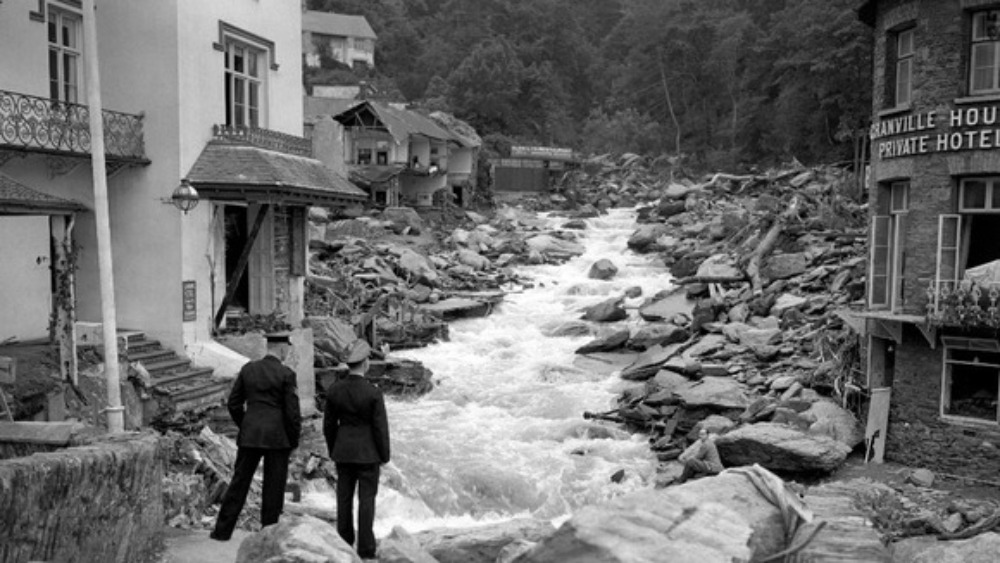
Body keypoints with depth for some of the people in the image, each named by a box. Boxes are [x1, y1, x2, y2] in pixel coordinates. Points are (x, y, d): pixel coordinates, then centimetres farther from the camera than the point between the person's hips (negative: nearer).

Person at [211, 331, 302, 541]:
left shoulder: (248, 369, 4)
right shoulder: (286, 374, -10)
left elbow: (233, 403, 8)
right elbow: (292, 412, -10)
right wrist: (294, 440, 1)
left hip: (249, 435, 4)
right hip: (278, 437, -4)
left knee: (239, 481, 12)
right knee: (274, 485, 6)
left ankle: (223, 530, 14)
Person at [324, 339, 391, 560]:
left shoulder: (334, 389, -7)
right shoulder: (373, 393, -19)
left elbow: (329, 424, 2)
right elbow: (381, 428, -14)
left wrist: (333, 451, 15)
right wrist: (385, 456, 0)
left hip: (343, 450, 4)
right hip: (368, 451, -4)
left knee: (344, 498, 14)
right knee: (367, 499, 5)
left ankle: (344, 544, 22)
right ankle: (366, 548, 9)